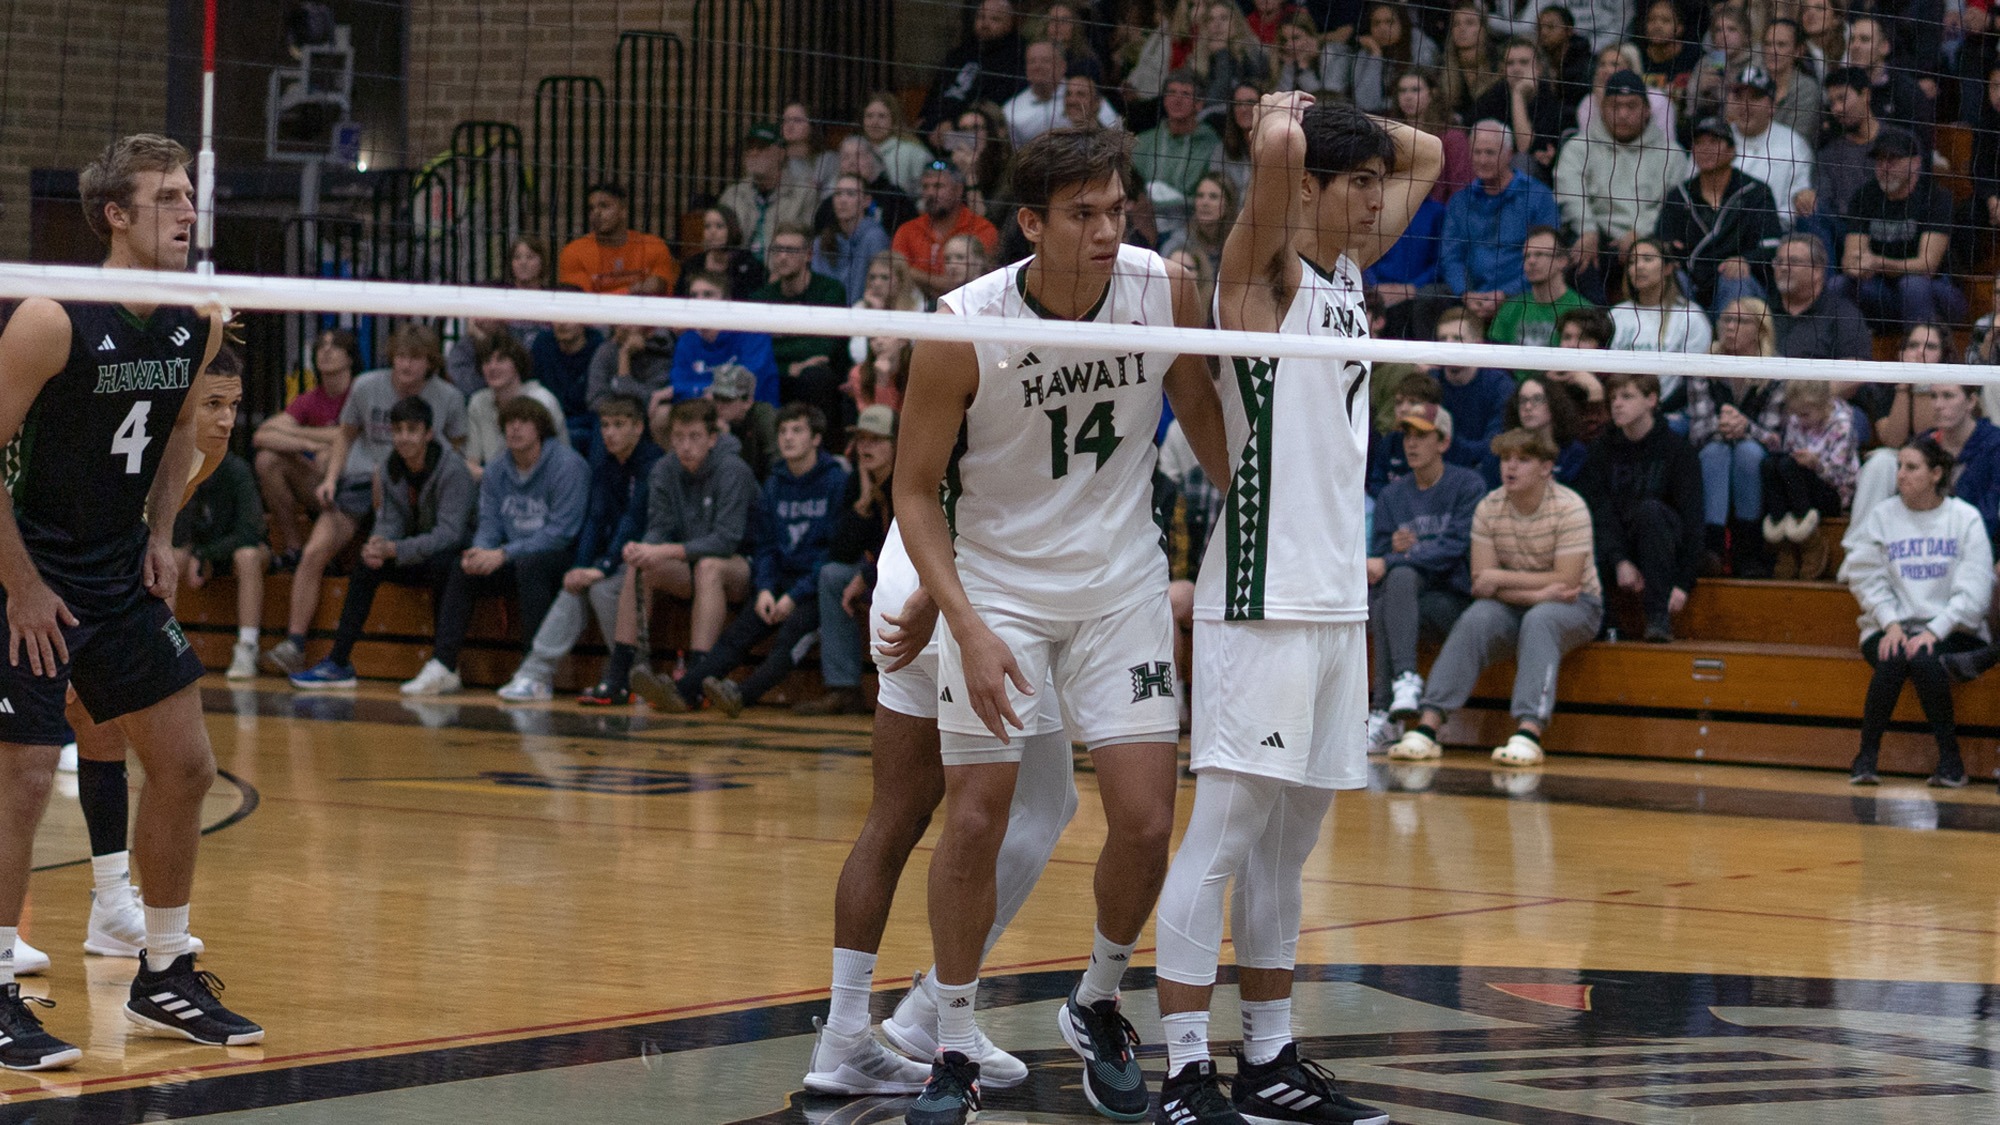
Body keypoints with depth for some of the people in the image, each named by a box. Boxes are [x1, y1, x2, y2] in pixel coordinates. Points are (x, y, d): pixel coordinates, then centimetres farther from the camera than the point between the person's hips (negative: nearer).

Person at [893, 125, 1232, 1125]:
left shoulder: (1164, 290, -12)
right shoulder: (965, 326, -19)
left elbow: (1203, 414, 7)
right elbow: (915, 489, -11)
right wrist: (968, 627, -20)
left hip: (1122, 583, 2)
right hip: (996, 586, -2)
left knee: (1145, 822, -4)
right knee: (974, 821, -4)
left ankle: (1097, 1006, 23)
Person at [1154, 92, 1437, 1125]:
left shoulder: (1349, 270, 16)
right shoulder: (1263, 271, -7)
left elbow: (1427, 157, 28)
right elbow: (1276, 149, -25)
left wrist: (1341, 118, 13)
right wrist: (1290, 117, -3)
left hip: (1337, 600, 8)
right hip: (1261, 599, -8)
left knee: (1289, 841, 12)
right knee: (1224, 831, -9)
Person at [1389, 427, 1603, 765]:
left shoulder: (1569, 508, -16)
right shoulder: (1489, 509, -4)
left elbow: (1566, 581, -21)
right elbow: (1481, 582, -8)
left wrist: (1501, 578, -18)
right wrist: (1536, 593, -24)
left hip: (1577, 606, -3)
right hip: (1513, 602, 3)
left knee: (1539, 620, -36)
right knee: (1475, 620, -26)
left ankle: (1529, 733, -48)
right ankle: (1428, 726, -34)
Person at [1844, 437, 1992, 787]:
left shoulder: (1966, 519, 2)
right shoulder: (1881, 516, 7)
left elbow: (1973, 589, -5)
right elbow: (1867, 578, 2)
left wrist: (1935, 631, -18)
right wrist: (1890, 624, -14)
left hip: (1951, 630, -1)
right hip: (1891, 628, 1)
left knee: (1924, 658, -34)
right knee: (1893, 659, -32)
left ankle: (1950, 759, -21)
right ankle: (1866, 756, -21)